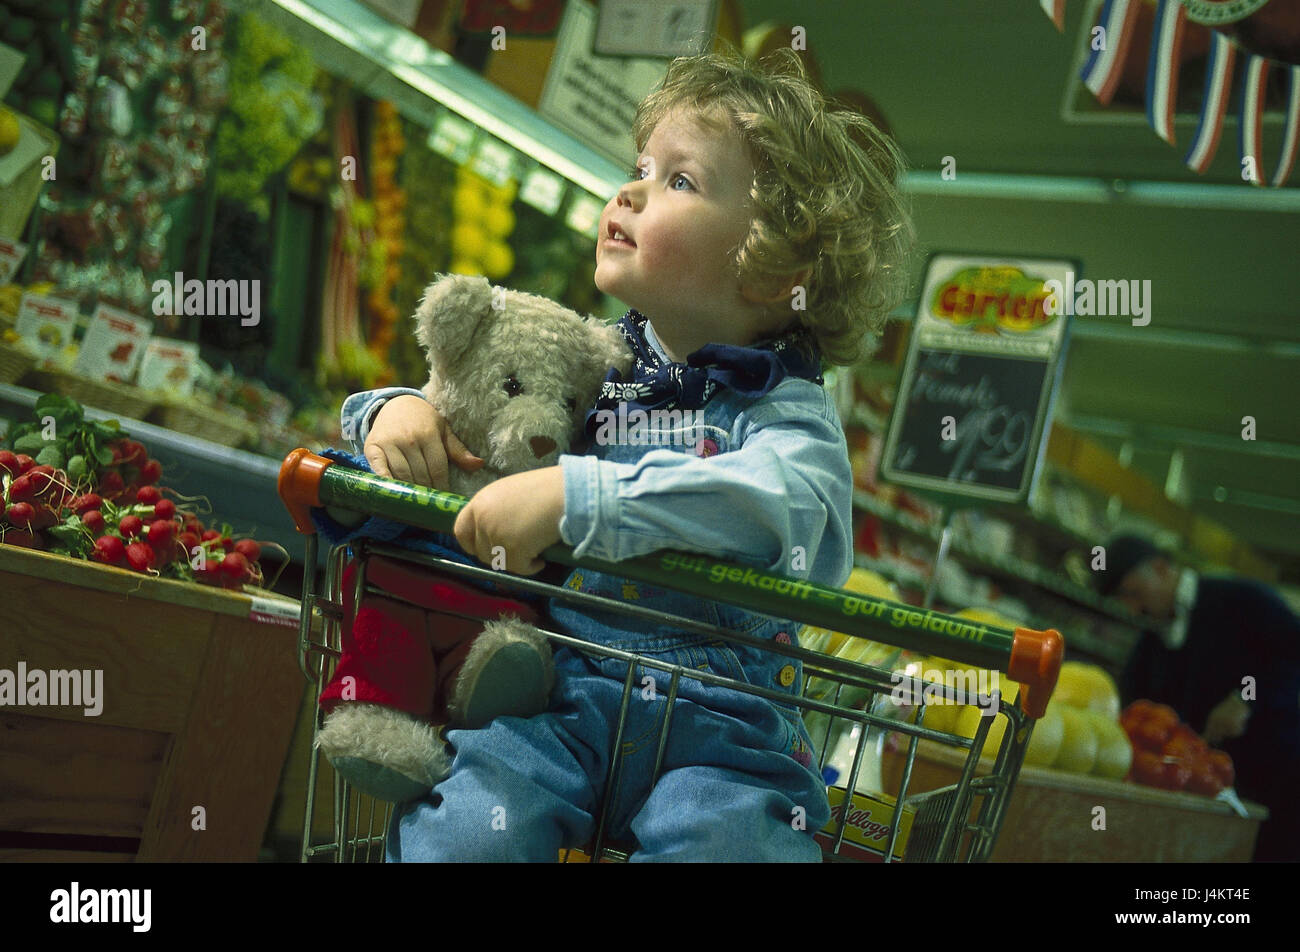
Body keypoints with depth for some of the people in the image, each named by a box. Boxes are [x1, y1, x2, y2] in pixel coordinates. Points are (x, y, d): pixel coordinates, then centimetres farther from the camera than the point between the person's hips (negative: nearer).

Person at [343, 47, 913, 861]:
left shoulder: (789, 412, -1)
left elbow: (778, 504, -25)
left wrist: (574, 496, -33)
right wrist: (397, 411, 2)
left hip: (716, 726, -2)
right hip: (554, 698, 3)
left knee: (729, 837, -30)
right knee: (464, 824, -24)